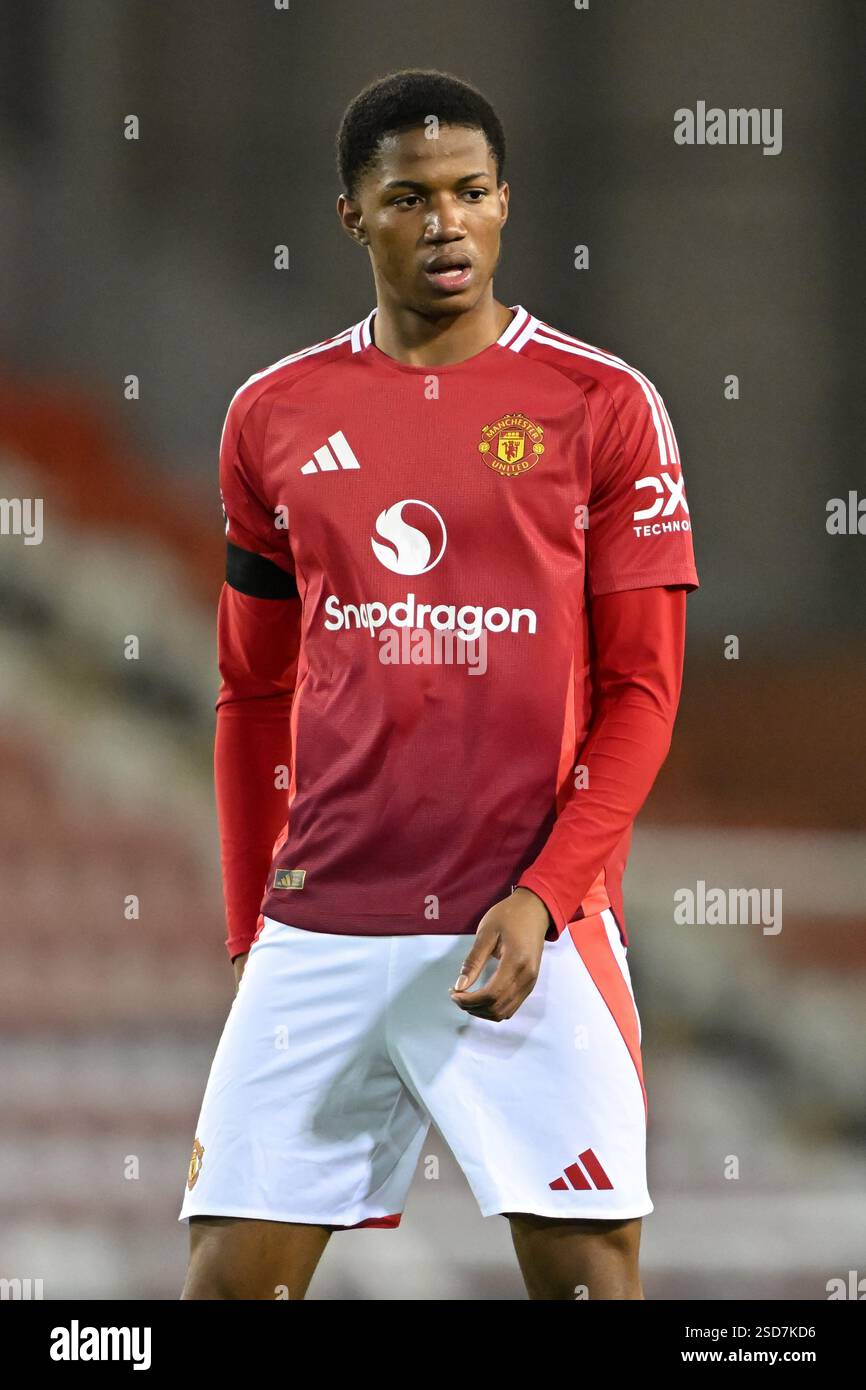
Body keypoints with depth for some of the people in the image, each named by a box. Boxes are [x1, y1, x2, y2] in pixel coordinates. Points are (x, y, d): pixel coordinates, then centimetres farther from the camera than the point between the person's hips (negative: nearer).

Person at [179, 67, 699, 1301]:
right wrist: (251, 934, 13)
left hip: (529, 924, -3)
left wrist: (541, 897, -12)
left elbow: (642, 689, -1)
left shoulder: (603, 406, 1)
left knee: (586, 1267, -6)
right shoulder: (273, 417, 10)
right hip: (320, 925, 3)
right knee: (233, 1270, -1)